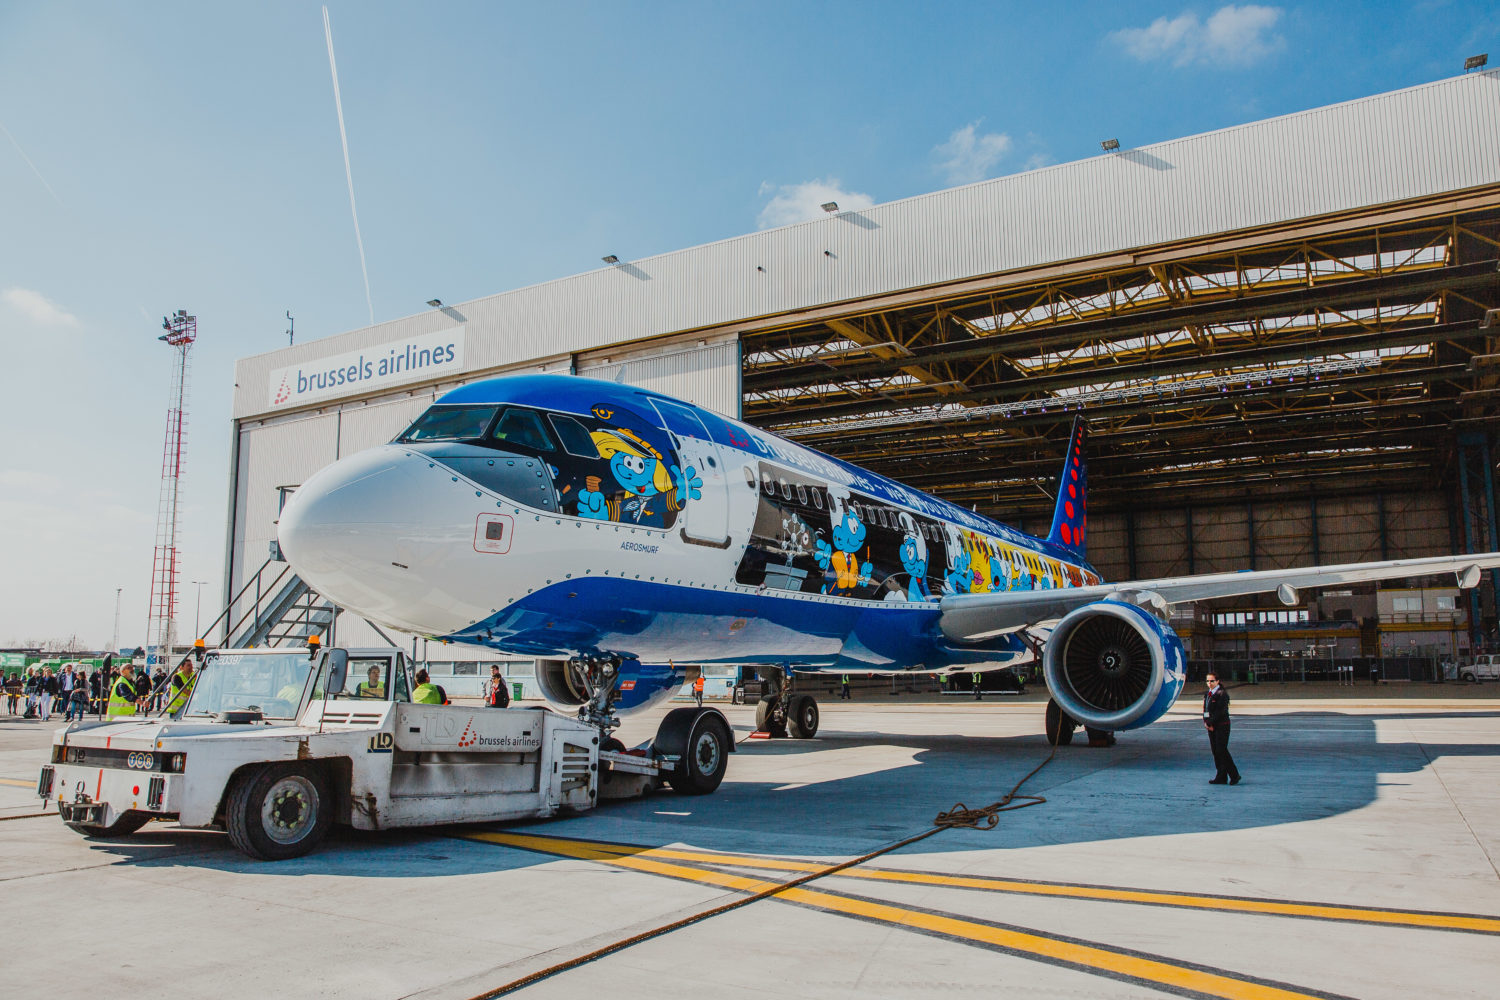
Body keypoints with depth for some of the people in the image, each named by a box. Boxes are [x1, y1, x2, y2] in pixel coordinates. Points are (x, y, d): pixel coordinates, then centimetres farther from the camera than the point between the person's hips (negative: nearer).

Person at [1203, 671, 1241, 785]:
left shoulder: (1222, 694, -11)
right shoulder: (1207, 693, 13)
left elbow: (1220, 711, -17)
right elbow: (1205, 709, 13)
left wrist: (1210, 723, -15)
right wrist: (1205, 722, -3)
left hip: (1221, 726, -8)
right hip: (1212, 726, 8)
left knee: (1221, 750, -9)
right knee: (1215, 751, 7)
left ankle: (1234, 775, 3)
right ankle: (1221, 777, 11)